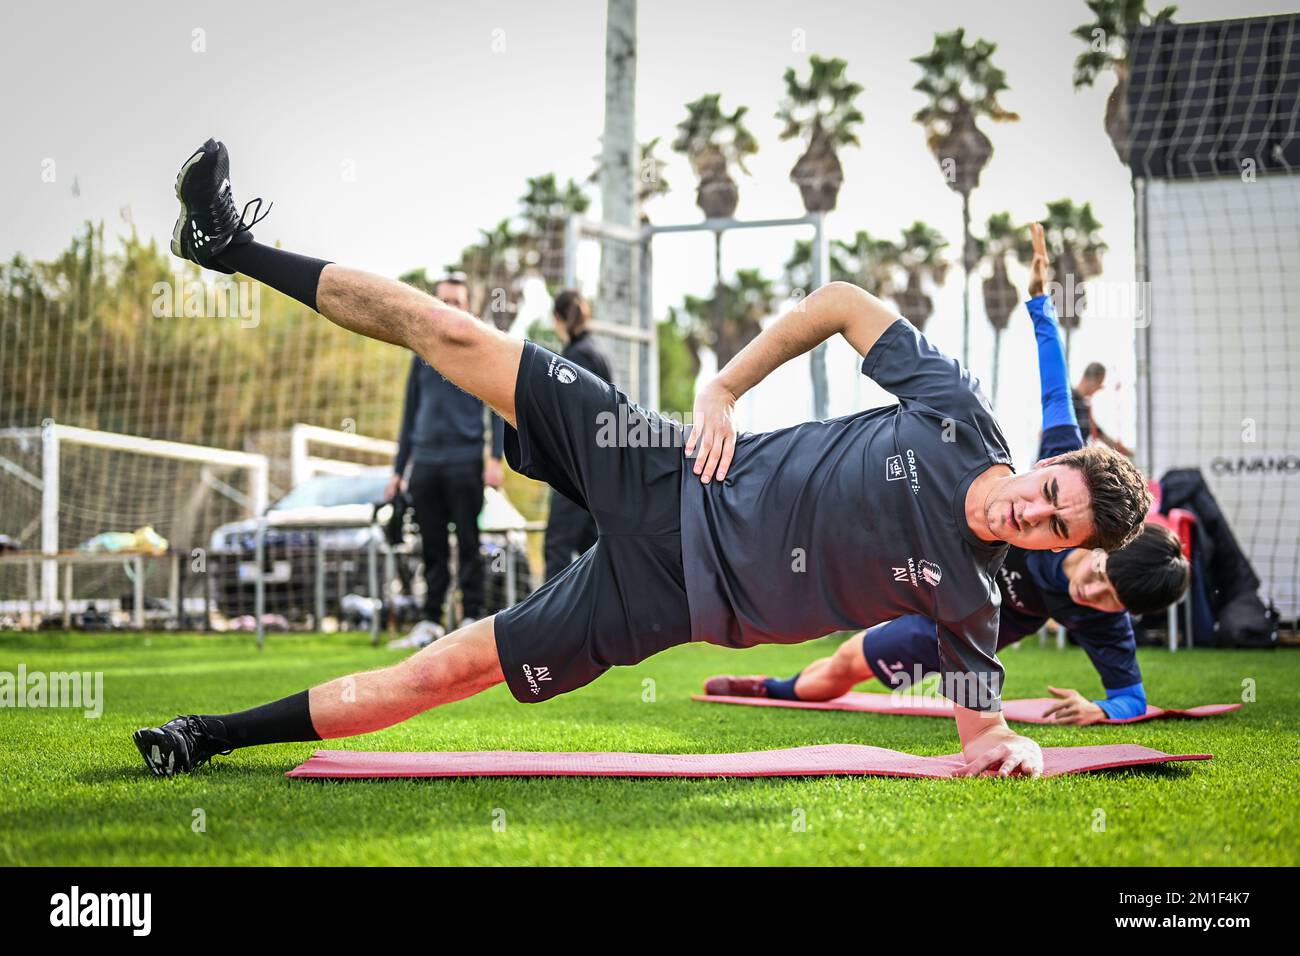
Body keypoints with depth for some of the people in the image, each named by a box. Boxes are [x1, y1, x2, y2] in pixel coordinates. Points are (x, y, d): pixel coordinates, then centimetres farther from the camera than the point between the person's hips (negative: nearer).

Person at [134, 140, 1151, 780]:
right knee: (447, 332, -6)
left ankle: (228, 731, 10)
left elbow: (980, 730, -1)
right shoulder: (961, 414, -8)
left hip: (670, 592, -2)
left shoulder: (970, 594, -11)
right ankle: (238, 249, 11)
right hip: (674, 476, 2)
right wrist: (724, 387, -3)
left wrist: (1014, 746, -24)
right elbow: (846, 302, 1)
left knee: (448, 668, -9)